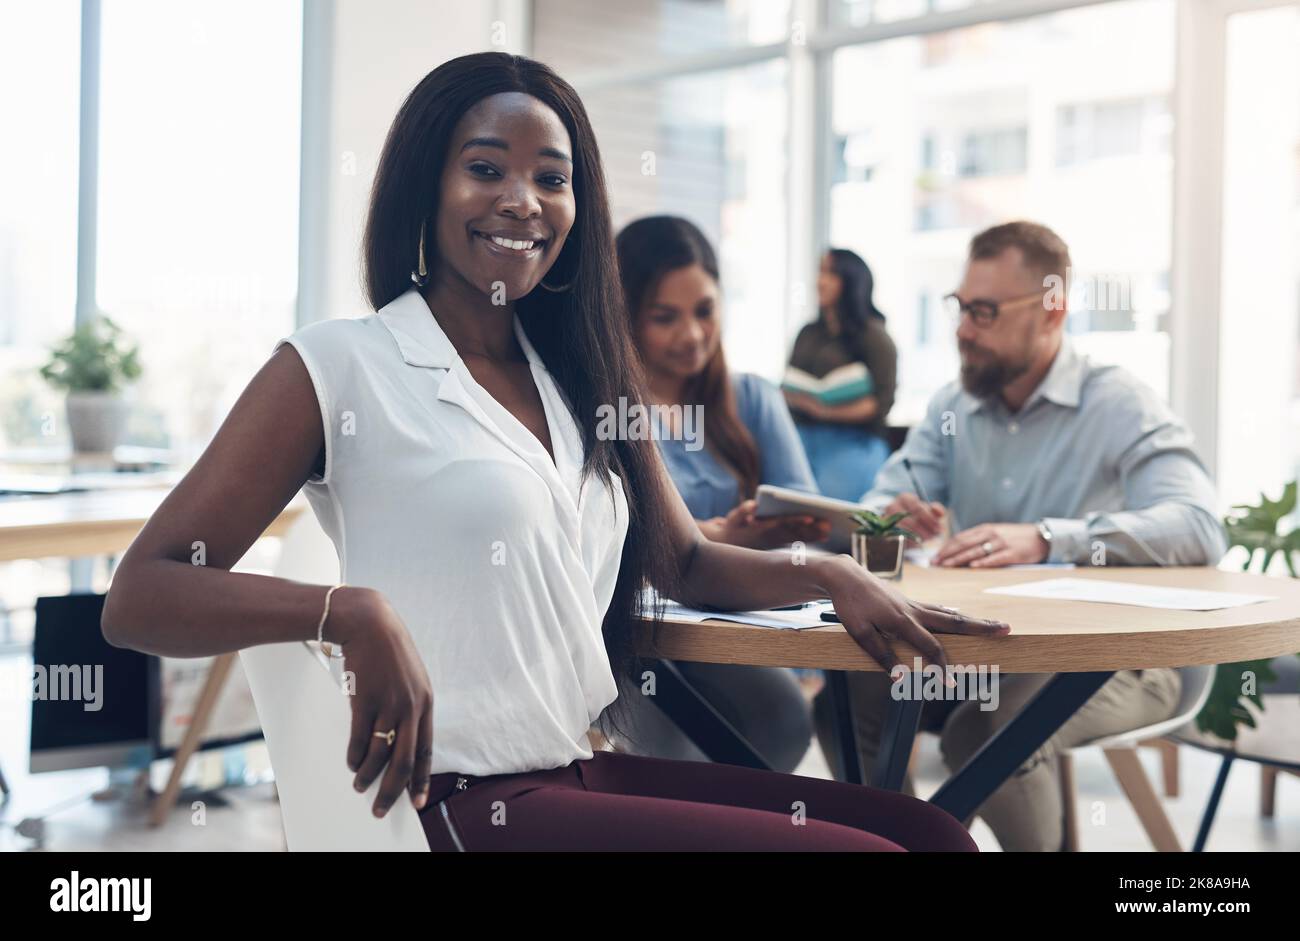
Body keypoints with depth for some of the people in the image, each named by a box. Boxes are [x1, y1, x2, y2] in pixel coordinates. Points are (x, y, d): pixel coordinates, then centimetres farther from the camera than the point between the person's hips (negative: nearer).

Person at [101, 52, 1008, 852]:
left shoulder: (582, 378, 16)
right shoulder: (337, 368, -5)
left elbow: (683, 561, 24)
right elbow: (140, 599, -11)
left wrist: (825, 574, 4)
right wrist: (354, 612, -29)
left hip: (588, 768, 7)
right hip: (462, 799, -7)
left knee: (925, 829, -3)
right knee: (864, 849, -15)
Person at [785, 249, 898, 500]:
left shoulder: (873, 335, -3)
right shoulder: (808, 333, 15)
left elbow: (882, 402, -10)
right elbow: (787, 386, 18)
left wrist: (829, 412, -20)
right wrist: (795, 399, -6)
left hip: (851, 445, -5)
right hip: (803, 441, 5)